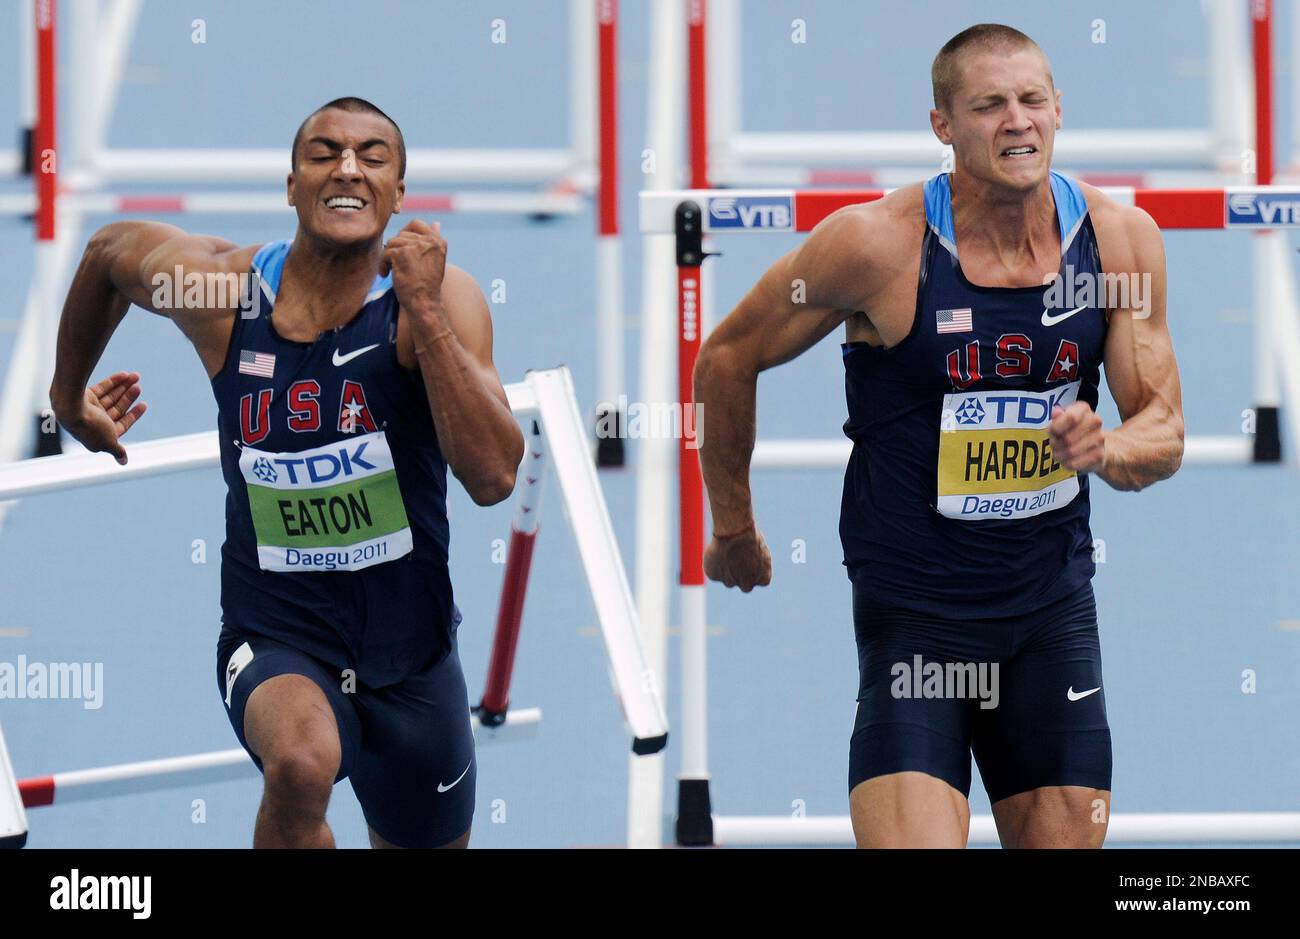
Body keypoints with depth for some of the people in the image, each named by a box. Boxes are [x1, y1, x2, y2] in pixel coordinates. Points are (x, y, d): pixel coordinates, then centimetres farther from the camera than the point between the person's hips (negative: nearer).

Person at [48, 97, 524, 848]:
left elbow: (494, 477, -25)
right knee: (303, 761, -36)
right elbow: (109, 252, 13)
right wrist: (70, 397, 26)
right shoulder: (219, 289, -10)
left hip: (411, 653, 2)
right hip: (275, 641, -1)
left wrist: (425, 312, -30)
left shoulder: (442, 299, -14)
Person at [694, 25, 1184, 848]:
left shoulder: (1120, 239, -2)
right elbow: (728, 361, 0)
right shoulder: (879, 243, -14)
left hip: (1056, 605, 4)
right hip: (913, 613, -4)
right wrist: (735, 530, 10)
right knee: (912, 844, -20)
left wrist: (1106, 449, -19)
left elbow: (1165, 435, 5)